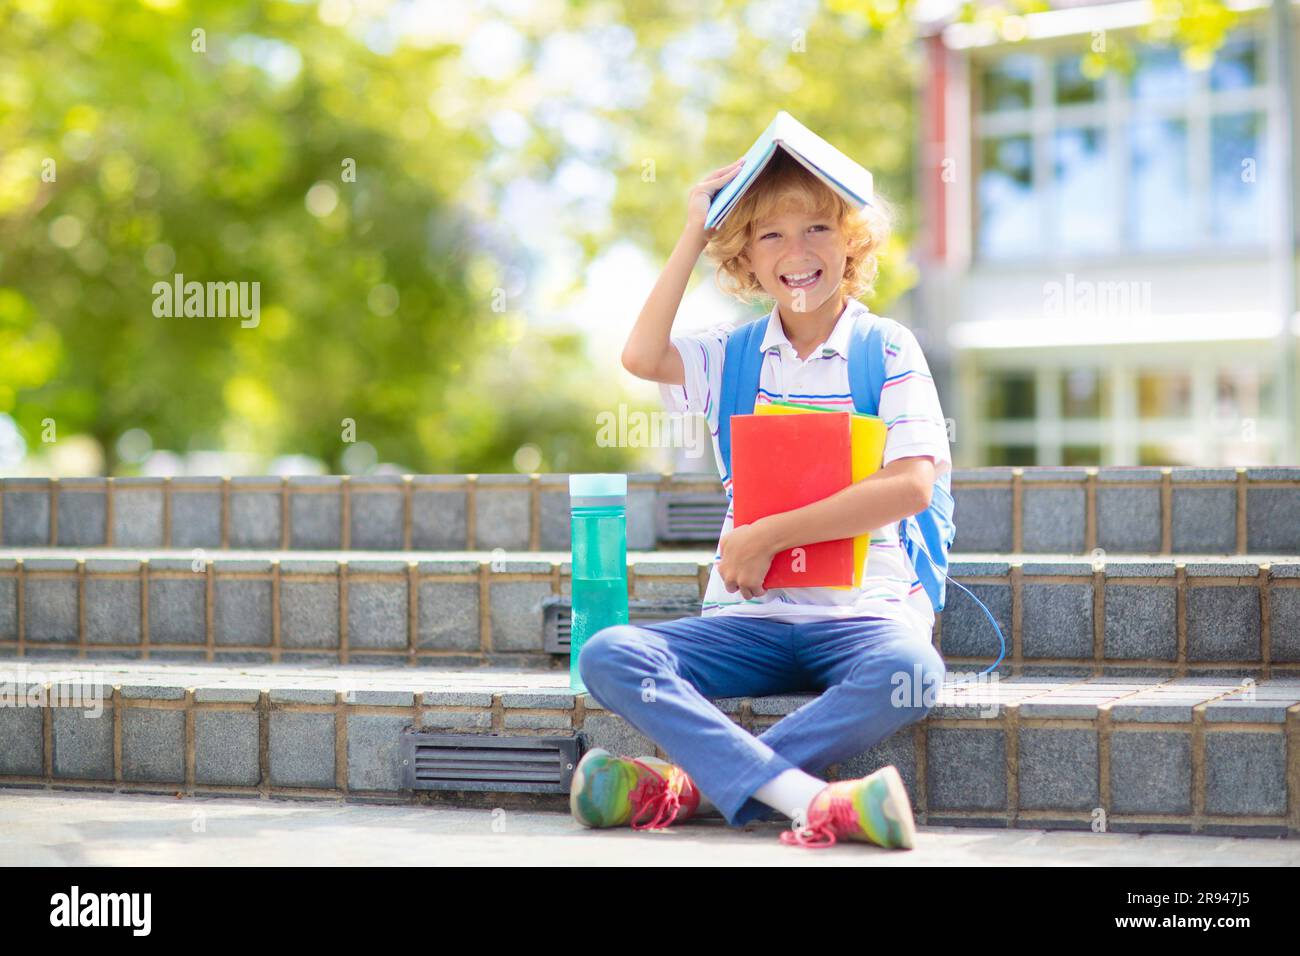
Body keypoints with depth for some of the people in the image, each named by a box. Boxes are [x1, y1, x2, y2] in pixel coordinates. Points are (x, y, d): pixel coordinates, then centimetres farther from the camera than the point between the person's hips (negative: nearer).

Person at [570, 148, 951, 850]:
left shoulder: (888, 349, 2)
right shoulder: (733, 355, 13)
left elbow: (910, 486, -10)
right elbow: (643, 357, -8)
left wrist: (770, 535, -13)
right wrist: (692, 235, -1)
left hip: (861, 608, -3)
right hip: (748, 615, 3)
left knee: (909, 672, -37)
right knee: (606, 655, -23)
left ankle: (691, 781, -32)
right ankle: (806, 797, -36)